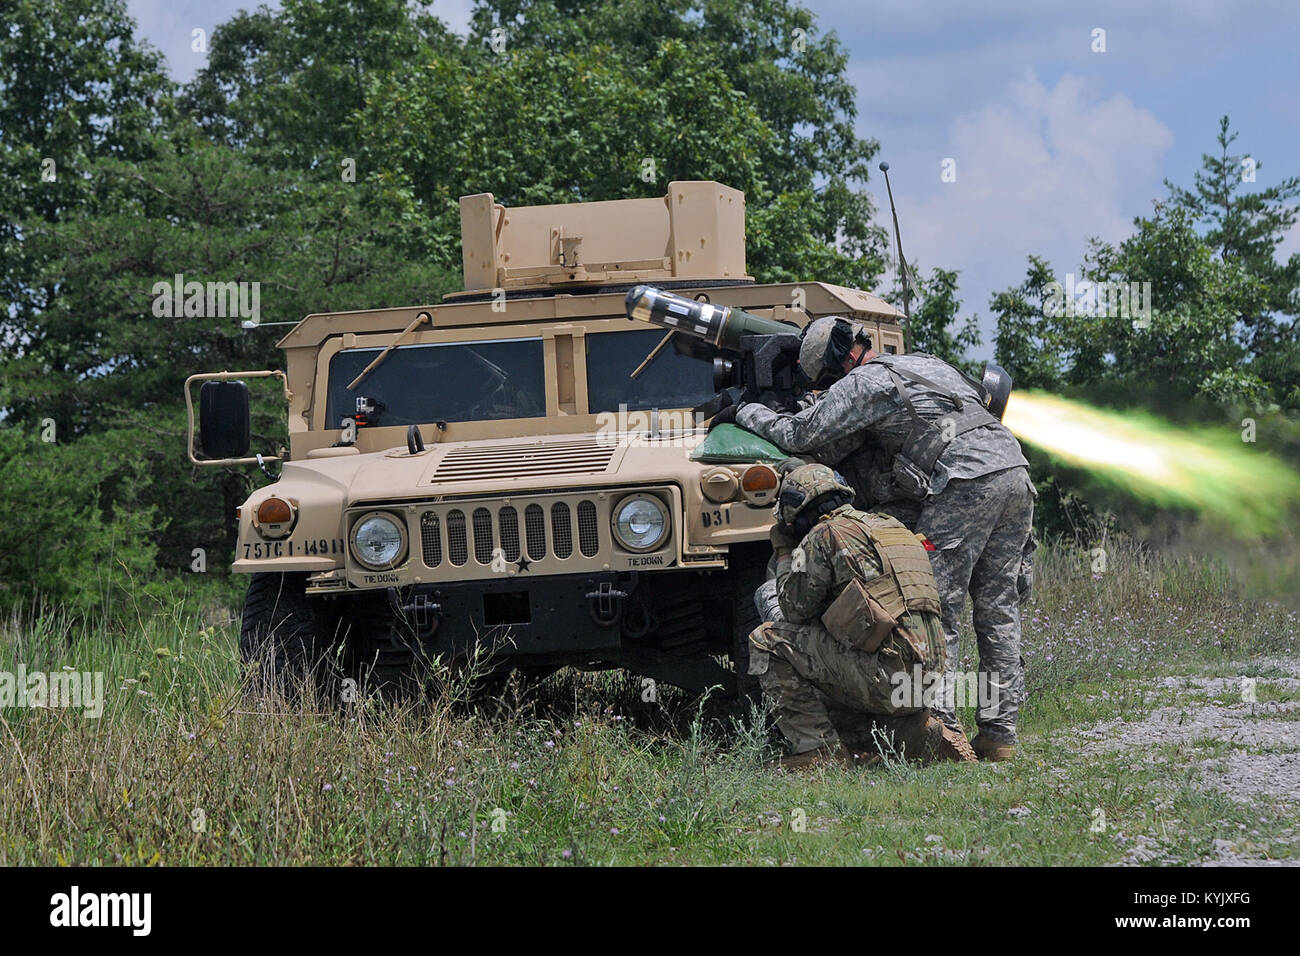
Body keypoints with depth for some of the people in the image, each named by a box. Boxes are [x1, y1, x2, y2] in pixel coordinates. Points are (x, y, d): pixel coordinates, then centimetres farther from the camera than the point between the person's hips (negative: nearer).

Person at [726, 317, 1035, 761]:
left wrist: (744, 412, 23)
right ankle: (999, 732, 9)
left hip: (967, 482, -8)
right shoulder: (925, 363, 31)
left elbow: (797, 435, 8)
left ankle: (939, 721, -12)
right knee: (997, 611, 10)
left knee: (937, 609, -4)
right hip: (1016, 473, 8)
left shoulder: (863, 383, 6)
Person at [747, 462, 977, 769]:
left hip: (880, 677, -8)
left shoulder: (824, 535, -1)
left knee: (767, 641, 2)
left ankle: (818, 749, -3)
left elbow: (795, 608, 4)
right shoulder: (892, 527, 24)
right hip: (923, 680, 8)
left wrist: (785, 553, 19)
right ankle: (927, 736, 14)